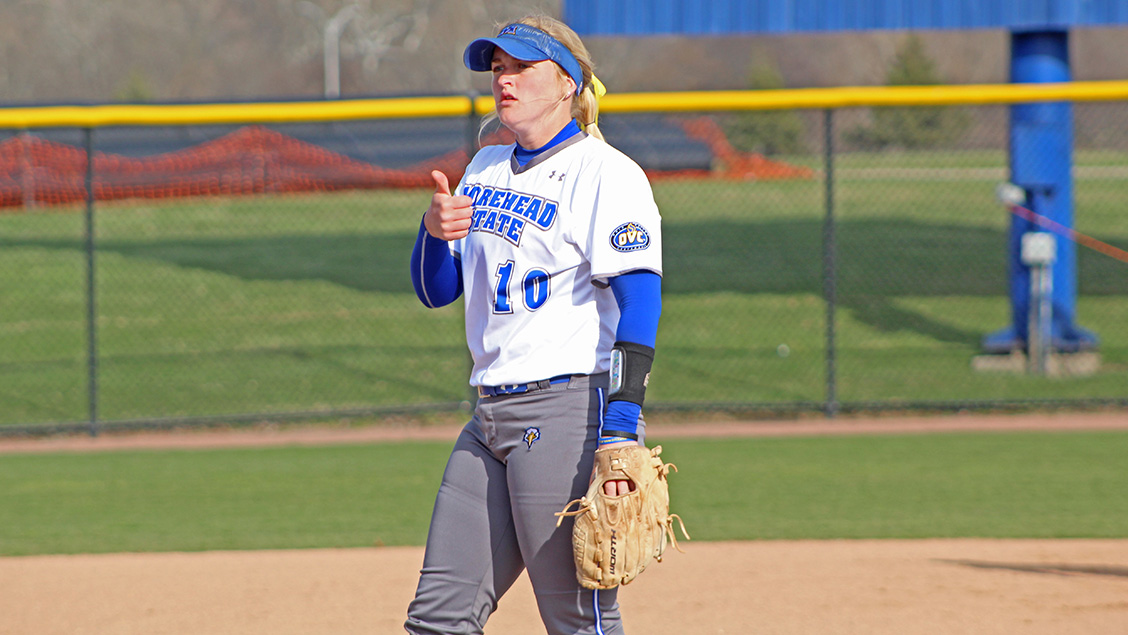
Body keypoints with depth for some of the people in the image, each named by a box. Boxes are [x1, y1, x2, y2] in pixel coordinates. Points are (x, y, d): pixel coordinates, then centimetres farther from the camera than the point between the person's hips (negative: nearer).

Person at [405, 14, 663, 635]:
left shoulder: (604, 172, -6)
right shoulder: (485, 169, 19)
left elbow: (639, 303, -15)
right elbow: (436, 290, 20)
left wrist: (620, 431, -25)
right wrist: (434, 230, -3)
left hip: (570, 407, -8)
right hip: (491, 415, 8)